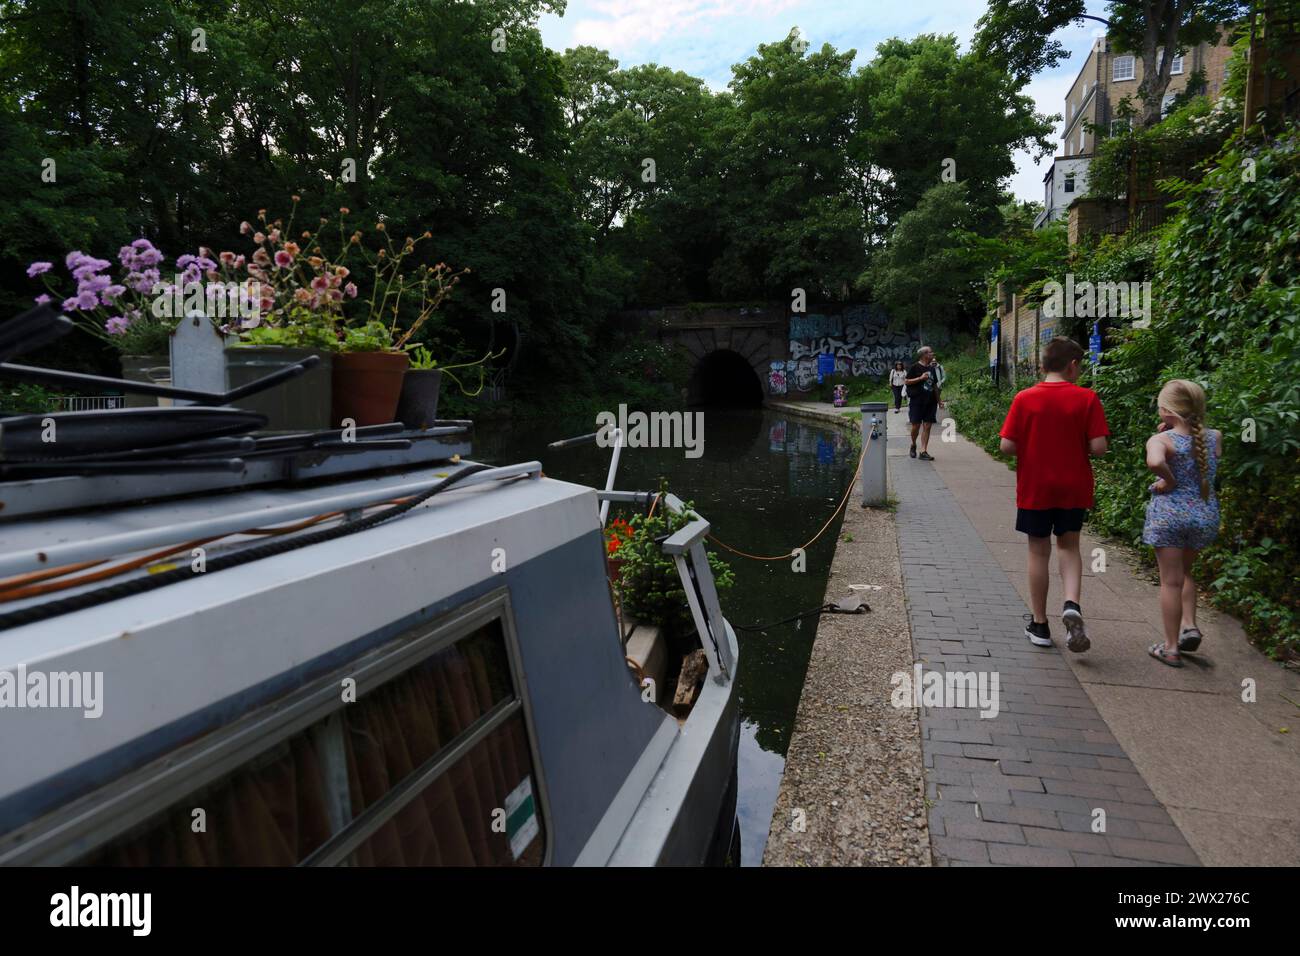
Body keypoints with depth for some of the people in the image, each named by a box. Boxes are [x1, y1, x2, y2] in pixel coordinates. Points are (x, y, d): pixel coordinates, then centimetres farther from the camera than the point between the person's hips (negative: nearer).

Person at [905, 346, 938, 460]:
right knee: (916, 425, -2)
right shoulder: (915, 367, -3)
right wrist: (920, 378, -16)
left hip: (930, 401, 5)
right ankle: (913, 445, 25)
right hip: (917, 401, -5)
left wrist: (938, 399, 21)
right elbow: (906, 381, -7)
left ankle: (923, 452, 0)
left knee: (927, 426, -1)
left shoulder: (931, 369, 15)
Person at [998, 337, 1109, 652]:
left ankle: (1039, 624, 19)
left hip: (1035, 489, 0)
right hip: (1074, 488, 0)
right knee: (1069, 546, 19)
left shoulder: (1025, 399, -8)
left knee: (1039, 551, 10)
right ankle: (1072, 604, -5)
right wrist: (1077, 446, 8)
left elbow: (1007, 446, -11)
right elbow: (1098, 447, -12)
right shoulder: (1087, 398, -8)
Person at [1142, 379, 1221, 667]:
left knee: (1171, 581, 5)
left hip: (1169, 512, -4)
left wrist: (1169, 480, -17)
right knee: (1184, 572, 28)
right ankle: (1189, 624, 14)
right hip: (1206, 514, 5)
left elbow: (1155, 462, -36)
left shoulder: (1161, 440, -14)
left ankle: (1171, 648, 11)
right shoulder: (1214, 437, 1)